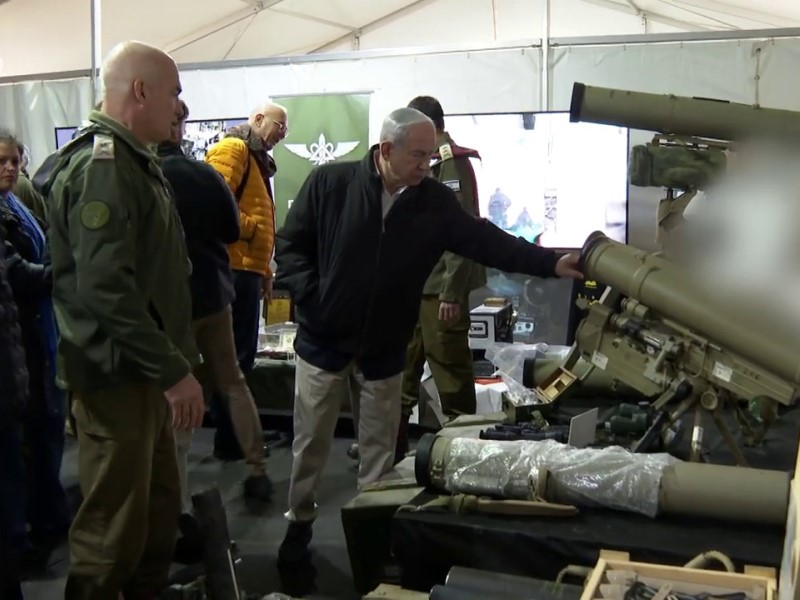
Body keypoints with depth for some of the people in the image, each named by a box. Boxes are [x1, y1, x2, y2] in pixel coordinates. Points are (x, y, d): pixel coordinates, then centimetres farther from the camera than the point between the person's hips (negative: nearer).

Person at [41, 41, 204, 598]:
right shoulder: (102, 166, -18)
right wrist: (173, 370, -25)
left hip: (145, 370, 10)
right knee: (115, 527, 0)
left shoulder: (135, 162, 15)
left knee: (160, 509, 19)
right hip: (121, 374, -10)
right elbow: (105, 288, -28)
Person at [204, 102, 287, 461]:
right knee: (234, 356, -5)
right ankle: (229, 441, 3)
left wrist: (265, 271, 22)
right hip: (232, 269, -10)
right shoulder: (232, 149, -8)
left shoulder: (257, 160, 23)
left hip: (246, 269, 10)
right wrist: (249, 228, -15)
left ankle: (238, 432, 25)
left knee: (241, 354, 15)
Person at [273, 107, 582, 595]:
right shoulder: (329, 183, -10)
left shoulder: (436, 201, -3)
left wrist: (551, 263, -17)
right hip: (323, 341, -2)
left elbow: (487, 241, -7)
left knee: (380, 449, 11)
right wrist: (311, 296, -17)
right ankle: (299, 528, 30)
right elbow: (291, 245, -5)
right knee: (311, 444, 9)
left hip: (384, 351, 2)